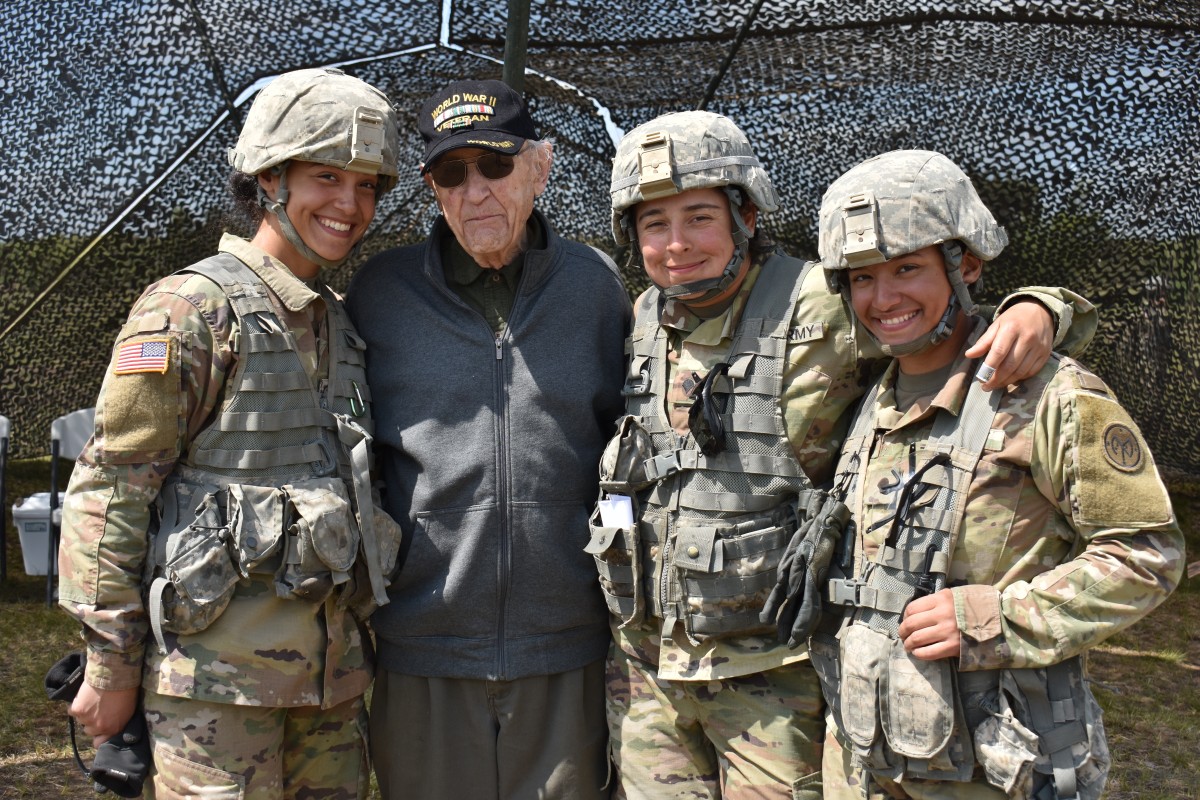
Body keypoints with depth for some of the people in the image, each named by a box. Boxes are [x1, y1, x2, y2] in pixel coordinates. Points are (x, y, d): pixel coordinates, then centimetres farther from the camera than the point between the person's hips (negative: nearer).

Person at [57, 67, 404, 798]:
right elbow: (106, 494, -10)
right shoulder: (192, 309, -9)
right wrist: (112, 668, -9)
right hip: (220, 671, -7)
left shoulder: (340, 322, 13)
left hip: (334, 672, 7)